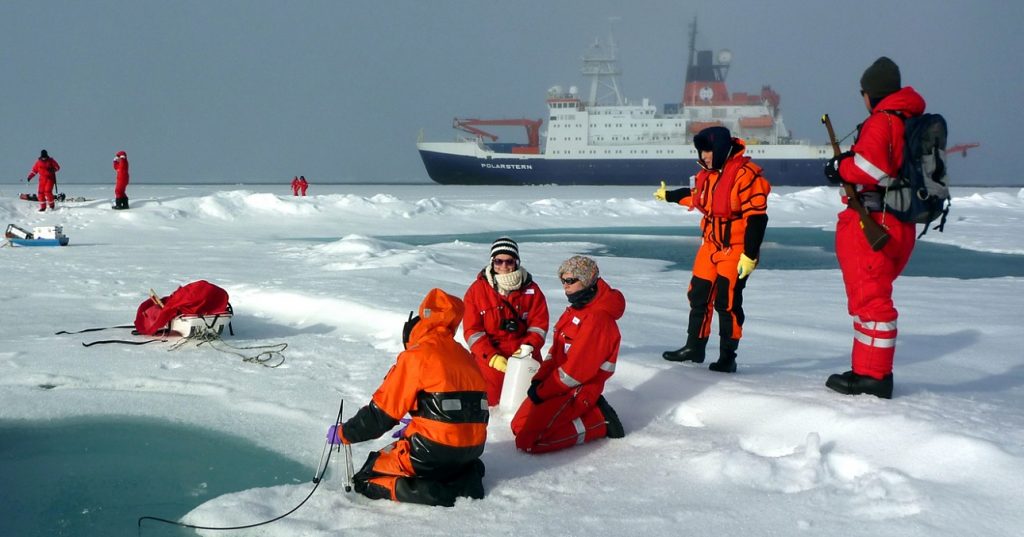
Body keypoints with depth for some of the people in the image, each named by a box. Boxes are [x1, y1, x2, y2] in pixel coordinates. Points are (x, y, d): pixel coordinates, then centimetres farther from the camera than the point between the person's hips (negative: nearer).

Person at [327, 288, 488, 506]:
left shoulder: (417, 356, -8)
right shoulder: (463, 355, 14)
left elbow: (382, 412, -6)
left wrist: (344, 433, 8)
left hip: (437, 448, -7)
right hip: (473, 447, 7)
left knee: (367, 480, 5)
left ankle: (435, 493, -12)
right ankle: (465, 477, 8)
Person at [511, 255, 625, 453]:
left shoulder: (597, 319, -21)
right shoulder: (575, 310, 12)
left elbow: (576, 368, -22)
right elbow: (555, 351, 15)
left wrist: (543, 392, -14)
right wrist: (539, 380, 0)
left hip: (577, 392, -10)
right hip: (561, 386, 10)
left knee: (528, 440, -18)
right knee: (519, 426, 9)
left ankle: (599, 422, -5)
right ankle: (590, 413, 11)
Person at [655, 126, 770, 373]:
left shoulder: (745, 174, -20)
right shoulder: (707, 174, 6)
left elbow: (757, 217, -22)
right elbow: (696, 196, 28)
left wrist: (750, 255, -24)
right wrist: (669, 195, 40)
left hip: (736, 249, -8)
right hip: (710, 245, 8)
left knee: (727, 302, -6)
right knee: (698, 296, 12)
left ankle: (728, 356, 6)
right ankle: (694, 347, 26)